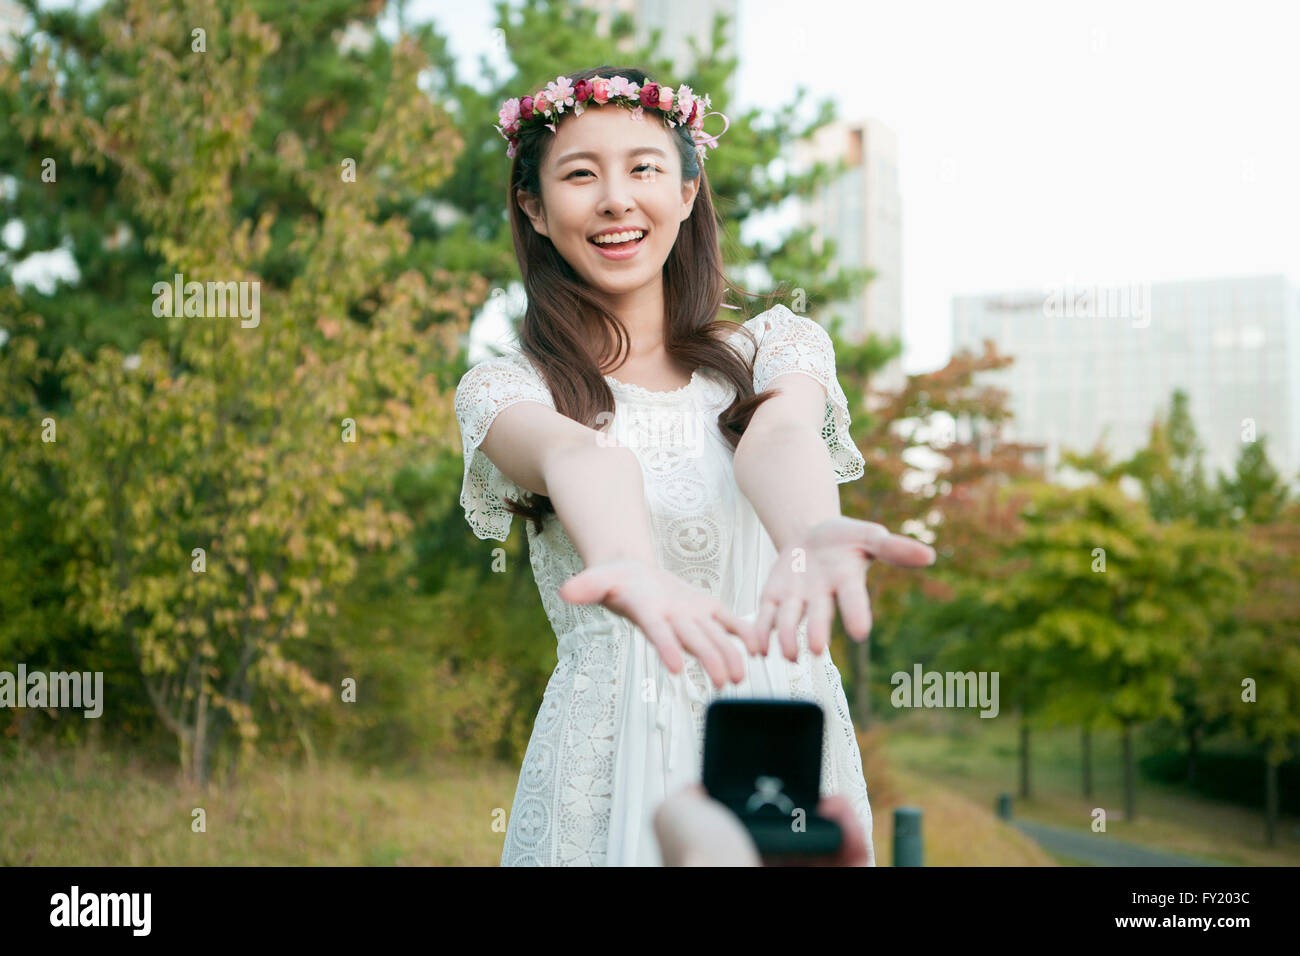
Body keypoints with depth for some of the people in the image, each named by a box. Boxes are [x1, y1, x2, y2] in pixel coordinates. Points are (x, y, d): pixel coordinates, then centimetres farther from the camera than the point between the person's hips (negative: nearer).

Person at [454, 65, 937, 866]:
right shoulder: (504, 389, 2)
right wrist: (631, 566, -42)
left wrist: (809, 536, -39)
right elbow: (575, 458, -21)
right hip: (609, 761, -1)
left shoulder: (777, 347, 6)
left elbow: (780, 441, -16)